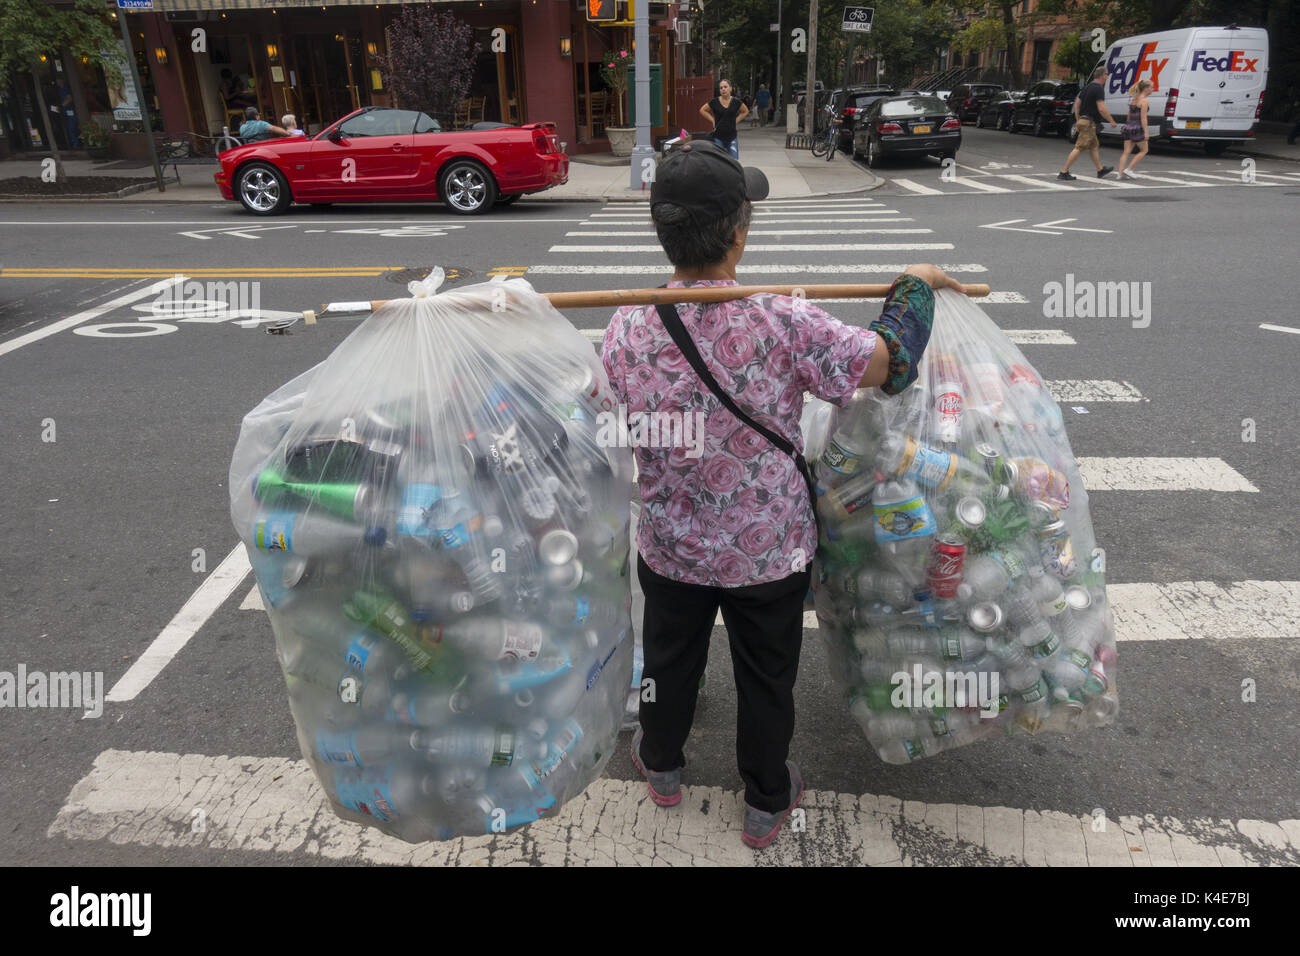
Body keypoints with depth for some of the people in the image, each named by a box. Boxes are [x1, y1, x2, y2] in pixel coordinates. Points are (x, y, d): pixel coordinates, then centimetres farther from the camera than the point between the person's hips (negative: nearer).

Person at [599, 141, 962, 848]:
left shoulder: (626, 330, -18)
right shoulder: (782, 323, -27)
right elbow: (885, 363, -15)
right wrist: (915, 283, 2)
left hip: (671, 547, 2)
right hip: (770, 551, -2)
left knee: (670, 659, 27)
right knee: (766, 678, 21)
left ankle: (661, 766, 53)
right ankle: (766, 804, 43)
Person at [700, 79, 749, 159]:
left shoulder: (736, 102, 1)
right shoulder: (715, 102, -2)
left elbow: (745, 111, 17)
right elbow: (702, 110, 10)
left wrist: (736, 120, 6)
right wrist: (713, 120, 2)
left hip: (732, 137, 1)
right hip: (718, 138, -1)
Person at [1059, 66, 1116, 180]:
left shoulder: (1087, 87, 13)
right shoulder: (1098, 89, -15)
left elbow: (1077, 103, 16)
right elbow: (1101, 109, -20)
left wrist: (1077, 120, 21)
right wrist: (1112, 121, -10)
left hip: (1083, 119, 10)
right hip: (1090, 122, -10)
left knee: (1094, 146, 17)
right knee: (1079, 147, -10)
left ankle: (1100, 170, 27)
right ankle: (1064, 172, -12)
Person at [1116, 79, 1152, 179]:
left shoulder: (1133, 98, 13)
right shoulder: (1144, 100, -10)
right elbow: (1143, 118, -15)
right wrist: (1146, 132, -15)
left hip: (1128, 126, 7)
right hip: (1137, 128, -7)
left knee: (1126, 152, 4)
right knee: (1143, 151, 6)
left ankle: (1120, 173, -5)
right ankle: (1128, 170, -2)